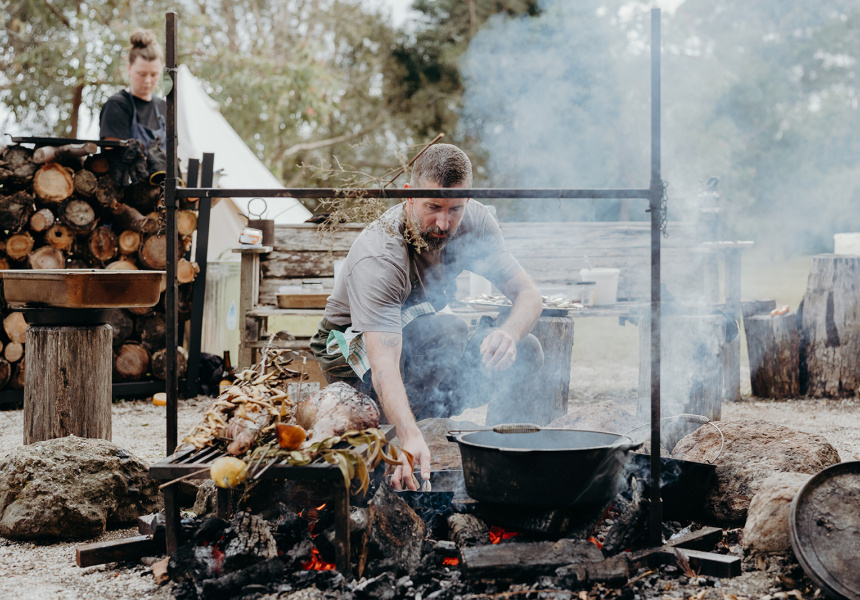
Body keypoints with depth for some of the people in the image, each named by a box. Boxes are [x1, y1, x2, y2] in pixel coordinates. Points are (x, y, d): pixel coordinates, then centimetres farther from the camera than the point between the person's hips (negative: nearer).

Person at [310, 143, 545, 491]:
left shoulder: (474, 223, -16)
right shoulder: (378, 258, -34)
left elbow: (527, 294, -15)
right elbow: (383, 366, -44)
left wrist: (509, 333, -39)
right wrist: (410, 438, -60)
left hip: (418, 339, 6)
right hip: (352, 352, -6)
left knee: (525, 354, -16)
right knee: (448, 334, -36)